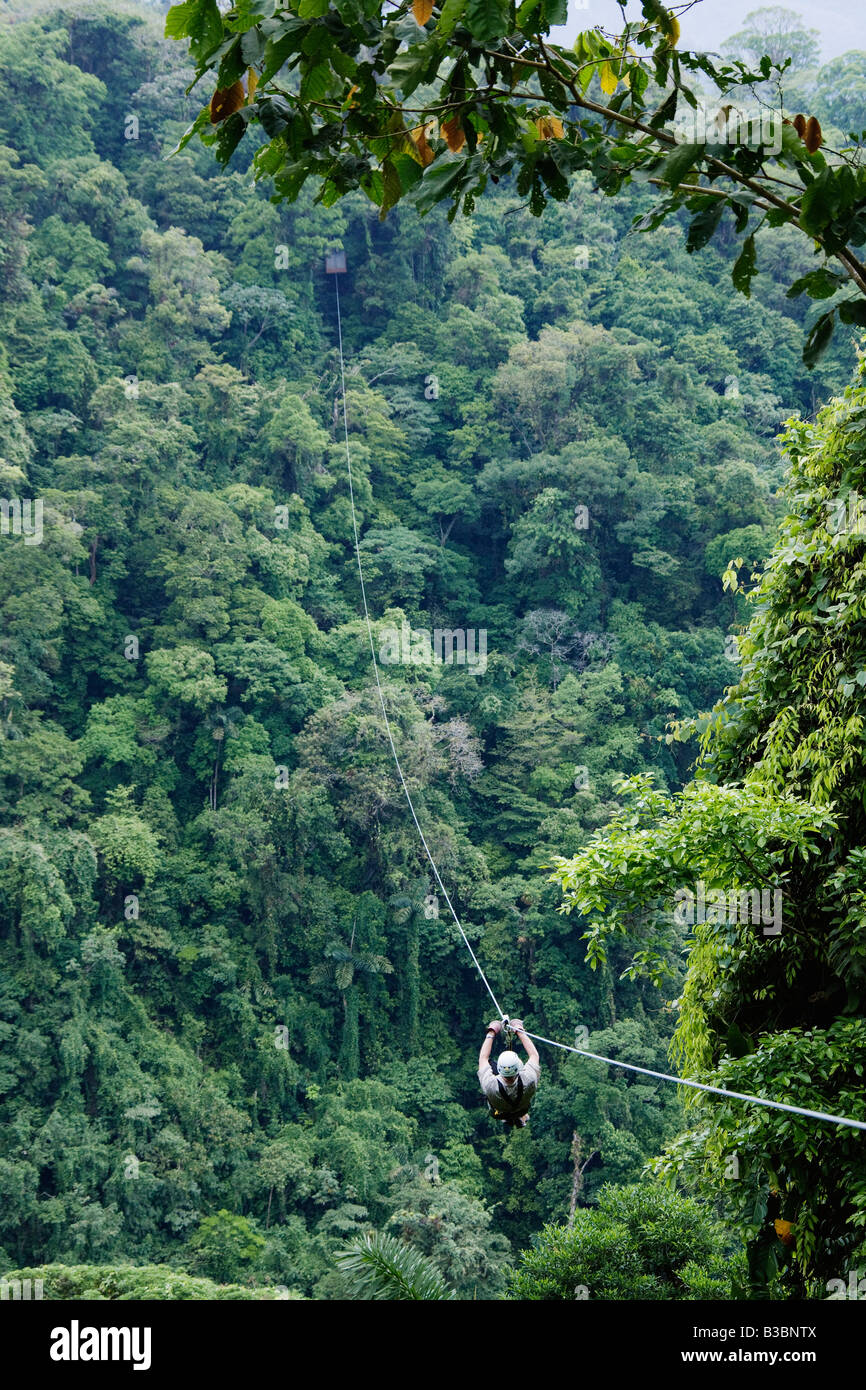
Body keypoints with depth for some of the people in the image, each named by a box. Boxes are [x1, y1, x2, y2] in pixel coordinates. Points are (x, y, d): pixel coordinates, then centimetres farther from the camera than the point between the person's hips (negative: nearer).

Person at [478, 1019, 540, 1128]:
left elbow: (483, 1058, -25)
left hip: (499, 1114, 0)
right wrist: (520, 1032, -13)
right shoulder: (528, 1081, -43)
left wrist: (490, 1034, -14)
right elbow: (534, 1055, -23)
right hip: (522, 1109, 0)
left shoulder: (490, 1086, -44)